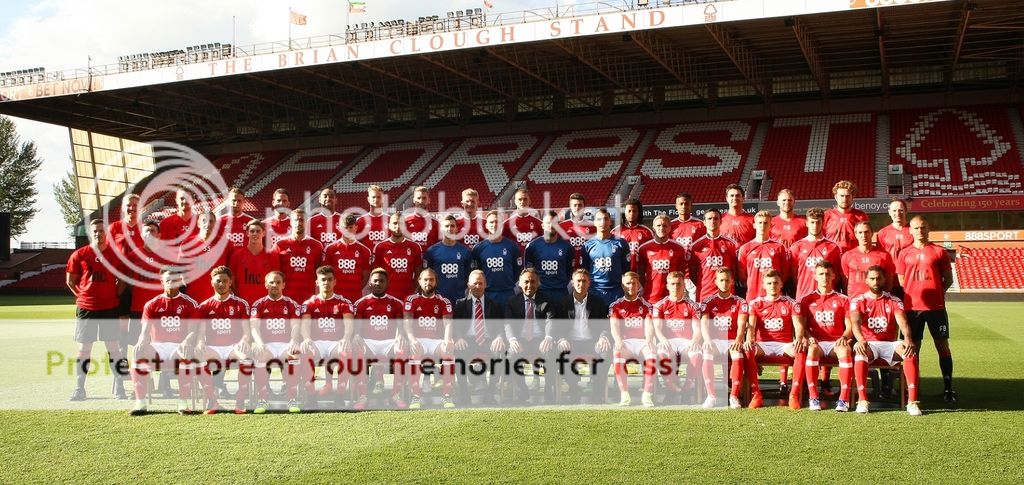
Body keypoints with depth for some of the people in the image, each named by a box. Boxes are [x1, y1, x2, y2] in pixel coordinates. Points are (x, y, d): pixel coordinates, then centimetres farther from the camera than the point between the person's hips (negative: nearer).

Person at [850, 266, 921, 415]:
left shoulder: (894, 301, 9)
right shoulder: (858, 301, 4)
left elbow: (902, 322, -10)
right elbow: (855, 322, -15)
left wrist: (908, 339, -33)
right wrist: (860, 340, -38)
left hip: (889, 344, 2)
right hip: (868, 344, -2)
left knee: (910, 351, -31)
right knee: (860, 351, -38)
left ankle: (912, 401, -33)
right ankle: (862, 400, -37)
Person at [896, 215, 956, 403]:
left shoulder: (939, 251, 4)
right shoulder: (904, 254, 8)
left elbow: (948, 279, 7)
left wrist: (936, 292, -4)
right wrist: (907, 300, 0)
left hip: (936, 307, -1)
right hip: (912, 308, 1)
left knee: (942, 345, 1)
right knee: (912, 347, 6)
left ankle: (948, 388, 8)